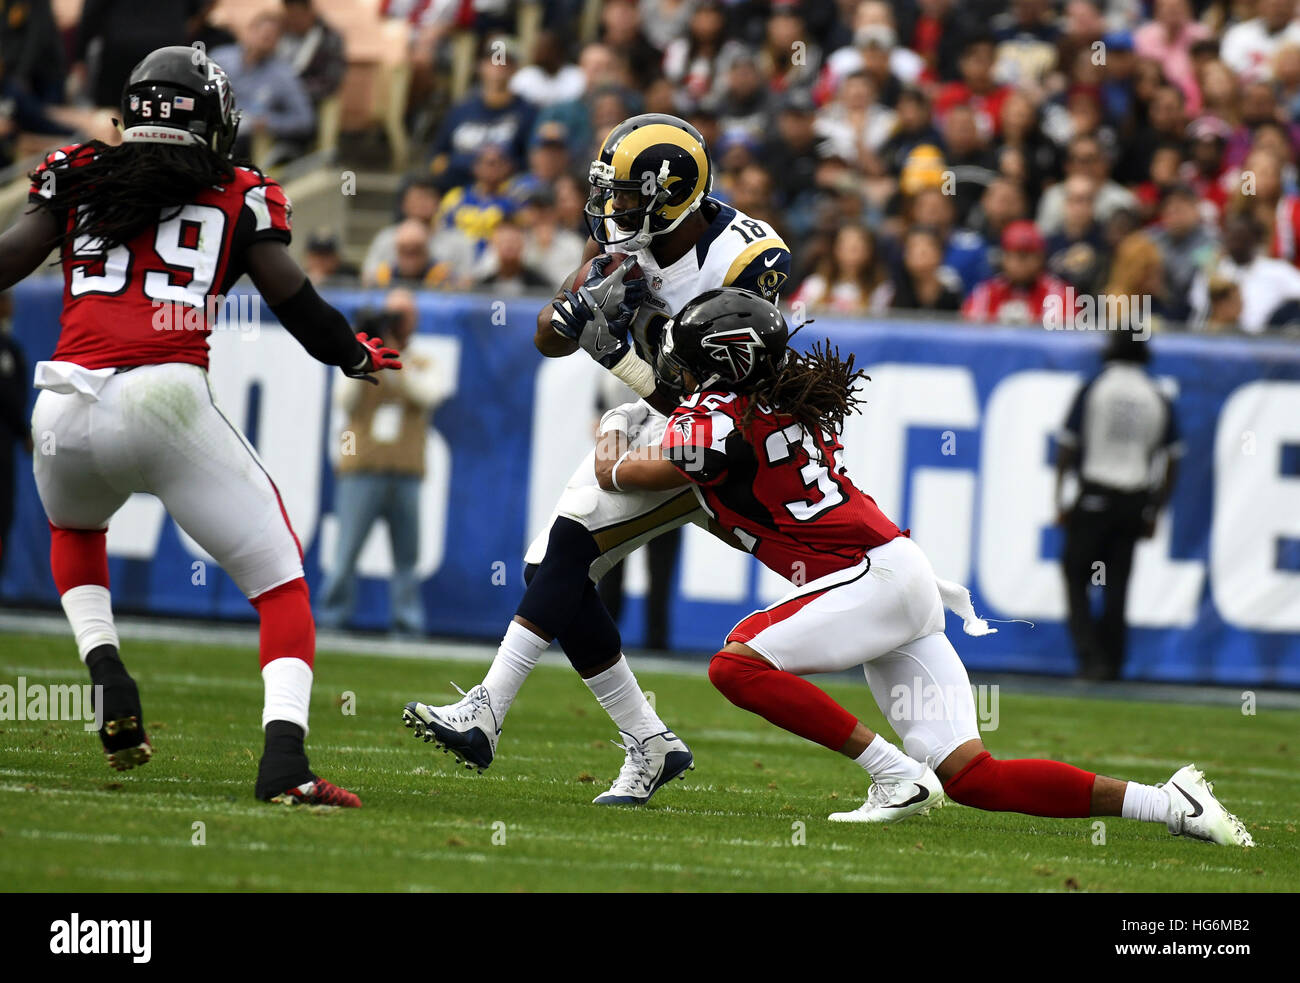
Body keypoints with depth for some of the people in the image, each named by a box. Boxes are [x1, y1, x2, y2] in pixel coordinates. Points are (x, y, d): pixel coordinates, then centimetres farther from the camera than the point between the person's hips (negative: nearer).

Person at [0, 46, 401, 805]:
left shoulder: (79, 179, 15)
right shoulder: (241, 198, 13)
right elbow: (295, 301, 8)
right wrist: (358, 357, 26)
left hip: (69, 409, 3)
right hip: (168, 403, -3)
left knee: (75, 528, 37)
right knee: (282, 586, 7)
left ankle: (105, 669, 14)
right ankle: (285, 756, -14)